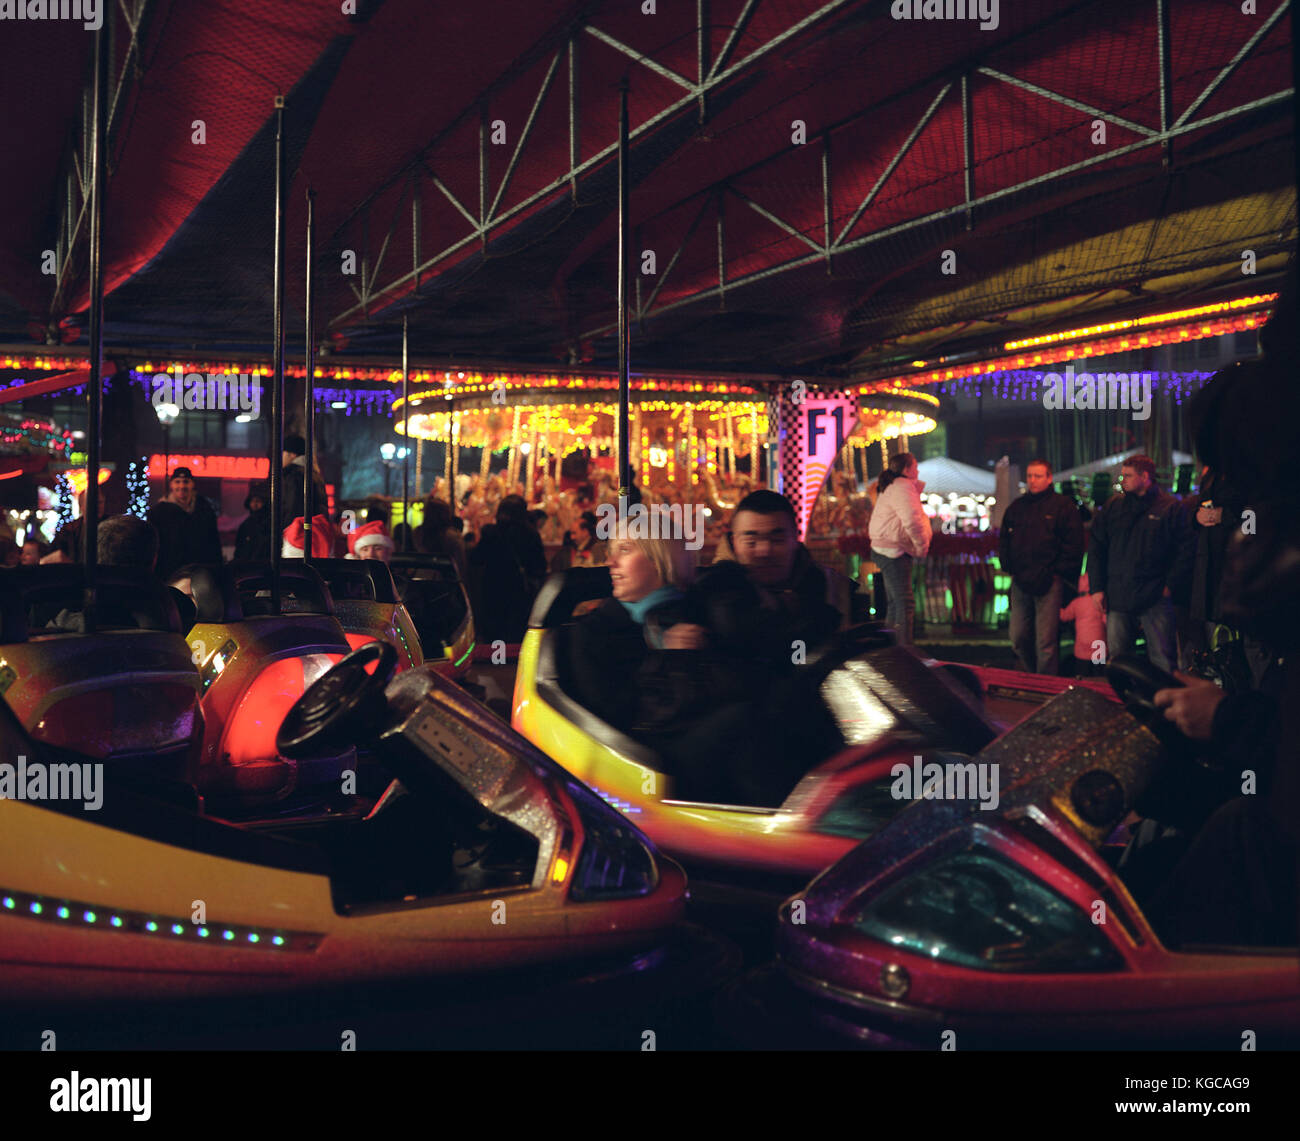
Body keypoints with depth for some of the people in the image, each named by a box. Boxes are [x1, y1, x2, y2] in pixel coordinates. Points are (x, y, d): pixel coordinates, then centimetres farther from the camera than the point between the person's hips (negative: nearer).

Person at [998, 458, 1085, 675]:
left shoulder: (1063, 506, 0)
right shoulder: (1016, 507, 16)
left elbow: (1074, 545, -4)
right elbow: (1004, 541, 23)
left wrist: (1057, 572, -9)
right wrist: (1009, 567, 10)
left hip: (1049, 584, -5)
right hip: (1020, 583, 6)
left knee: (1046, 642, -7)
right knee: (1018, 638, 8)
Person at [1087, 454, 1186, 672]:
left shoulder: (1172, 507, 0)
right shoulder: (1113, 506, 11)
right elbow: (1096, 550, 13)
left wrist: (1170, 585, -9)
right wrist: (1097, 588, 6)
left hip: (1156, 599, -4)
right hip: (1117, 598, 4)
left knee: (1162, 662, -2)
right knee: (1116, 659, 8)